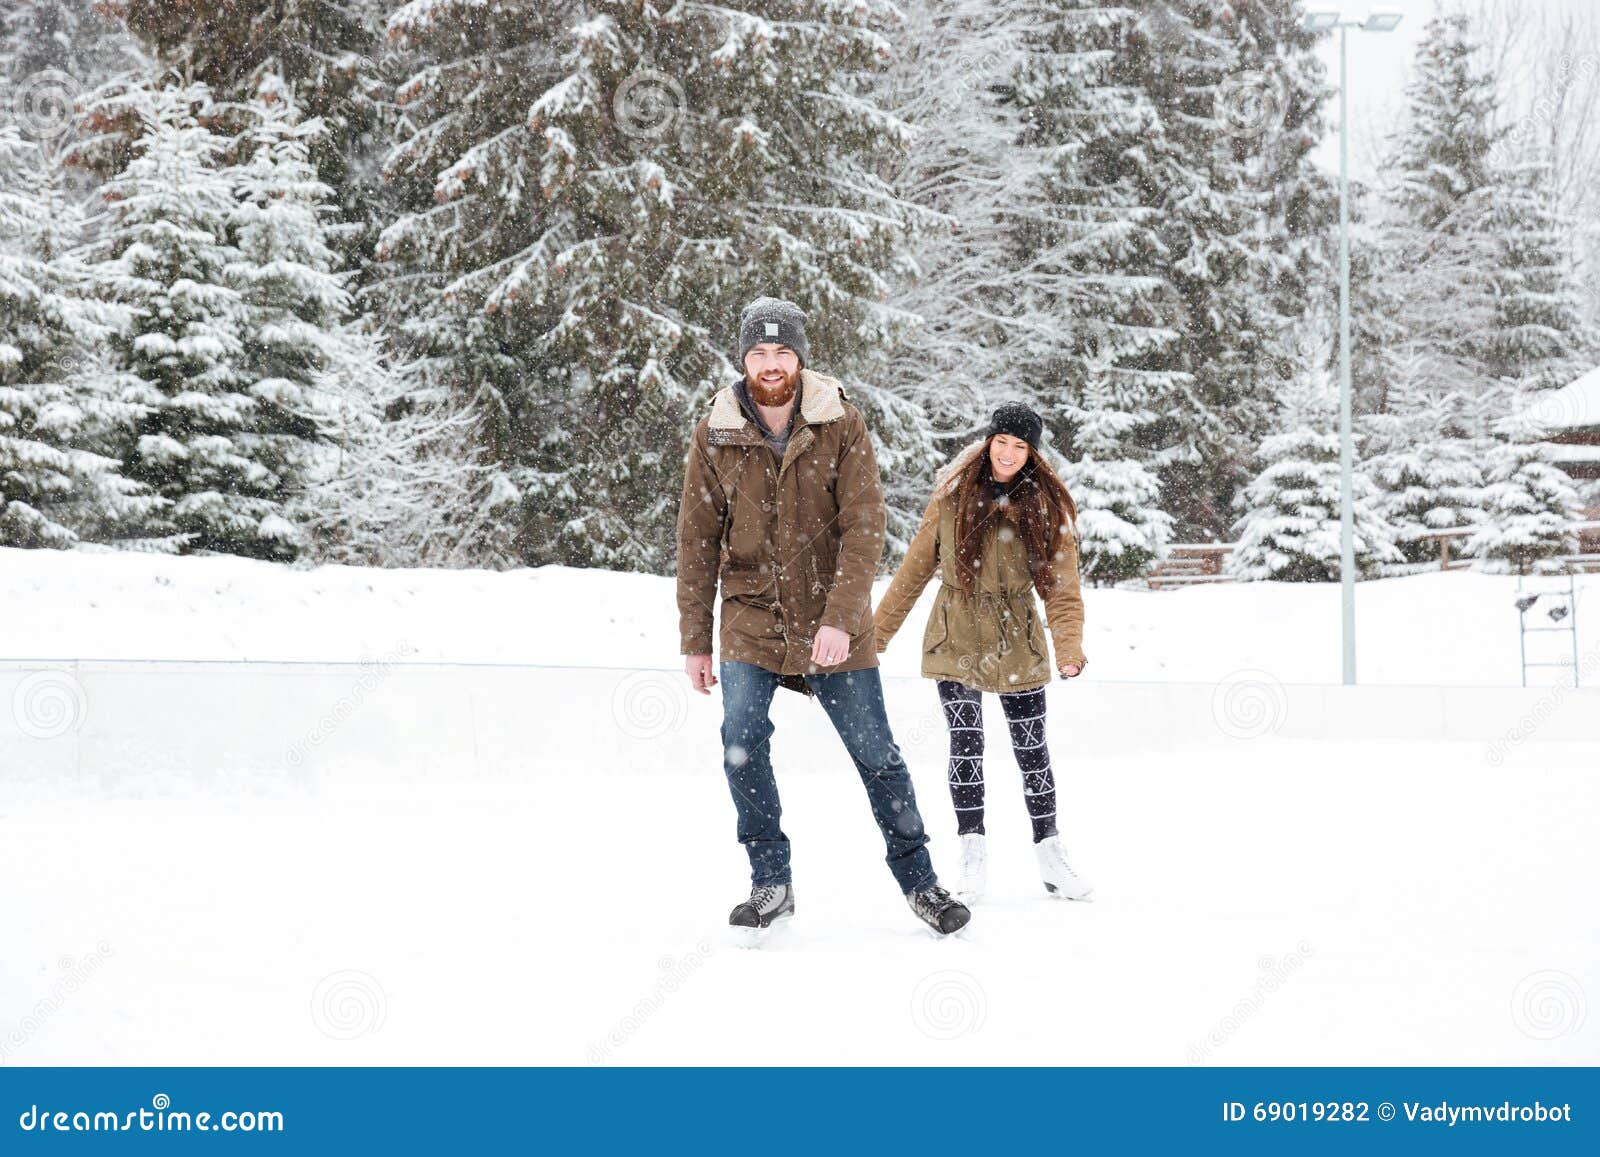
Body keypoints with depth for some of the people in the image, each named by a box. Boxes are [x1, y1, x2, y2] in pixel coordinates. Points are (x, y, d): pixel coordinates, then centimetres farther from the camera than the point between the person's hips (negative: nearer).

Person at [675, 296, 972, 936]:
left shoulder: (841, 425, -8)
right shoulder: (716, 433, -3)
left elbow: (864, 528, -12)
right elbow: (698, 541, 2)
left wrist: (840, 619, -23)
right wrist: (695, 640, 1)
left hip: (833, 622, -1)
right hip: (753, 616, 1)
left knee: (875, 751, 3)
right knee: (742, 740, -14)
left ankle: (918, 880, 17)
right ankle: (771, 882, 1)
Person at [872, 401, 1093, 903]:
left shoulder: (1047, 505, -4)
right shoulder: (953, 493, -2)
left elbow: (1061, 586, -8)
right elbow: (916, 567, 5)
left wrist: (1069, 646, -24)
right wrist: (877, 631, 5)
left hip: (1017, 640, 0)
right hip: (956, 638, 0)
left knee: (1032, 748, 5)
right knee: (965, 739, -11)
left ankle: (1049, 854, 17)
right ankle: (973, 855, -2)